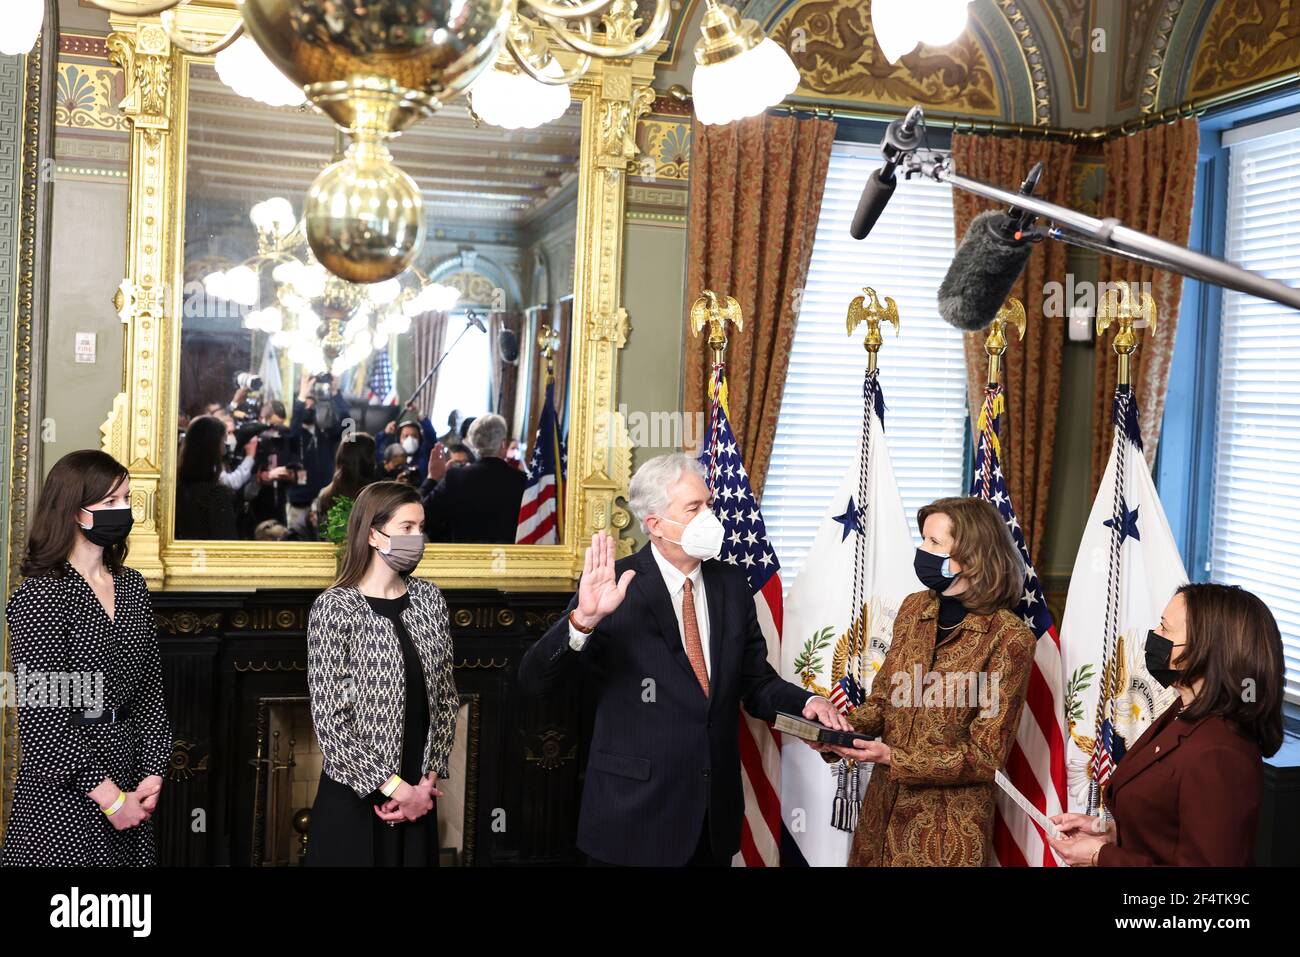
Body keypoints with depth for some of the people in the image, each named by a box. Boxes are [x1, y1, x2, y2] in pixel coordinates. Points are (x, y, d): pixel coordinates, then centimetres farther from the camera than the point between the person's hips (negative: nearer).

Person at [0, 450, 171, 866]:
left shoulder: (132, 586, 7)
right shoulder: (41, 595, -13)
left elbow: (150, 687, 7)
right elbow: (42, 715, -16)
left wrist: (152, 774, -3)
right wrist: (108, 796, -16)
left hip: (128, 775, 6)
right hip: (64, 789, -6)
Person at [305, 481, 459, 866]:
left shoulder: (429, 598, 4)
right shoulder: (335, 607, -11)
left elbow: (445, 698, 7)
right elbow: (329, 719, -13)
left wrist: (429, 779, -3)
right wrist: (394, 787, -13)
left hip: (418, 796, 5)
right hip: (354, 798, -4)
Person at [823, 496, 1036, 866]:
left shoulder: (1009, 638, -17)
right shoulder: (914, 608, 1)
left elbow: (986, 754, -15)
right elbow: (881, 699, 7)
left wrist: (894, 759, -23)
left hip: (948, 822, -5)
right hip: (882, 804, 5)